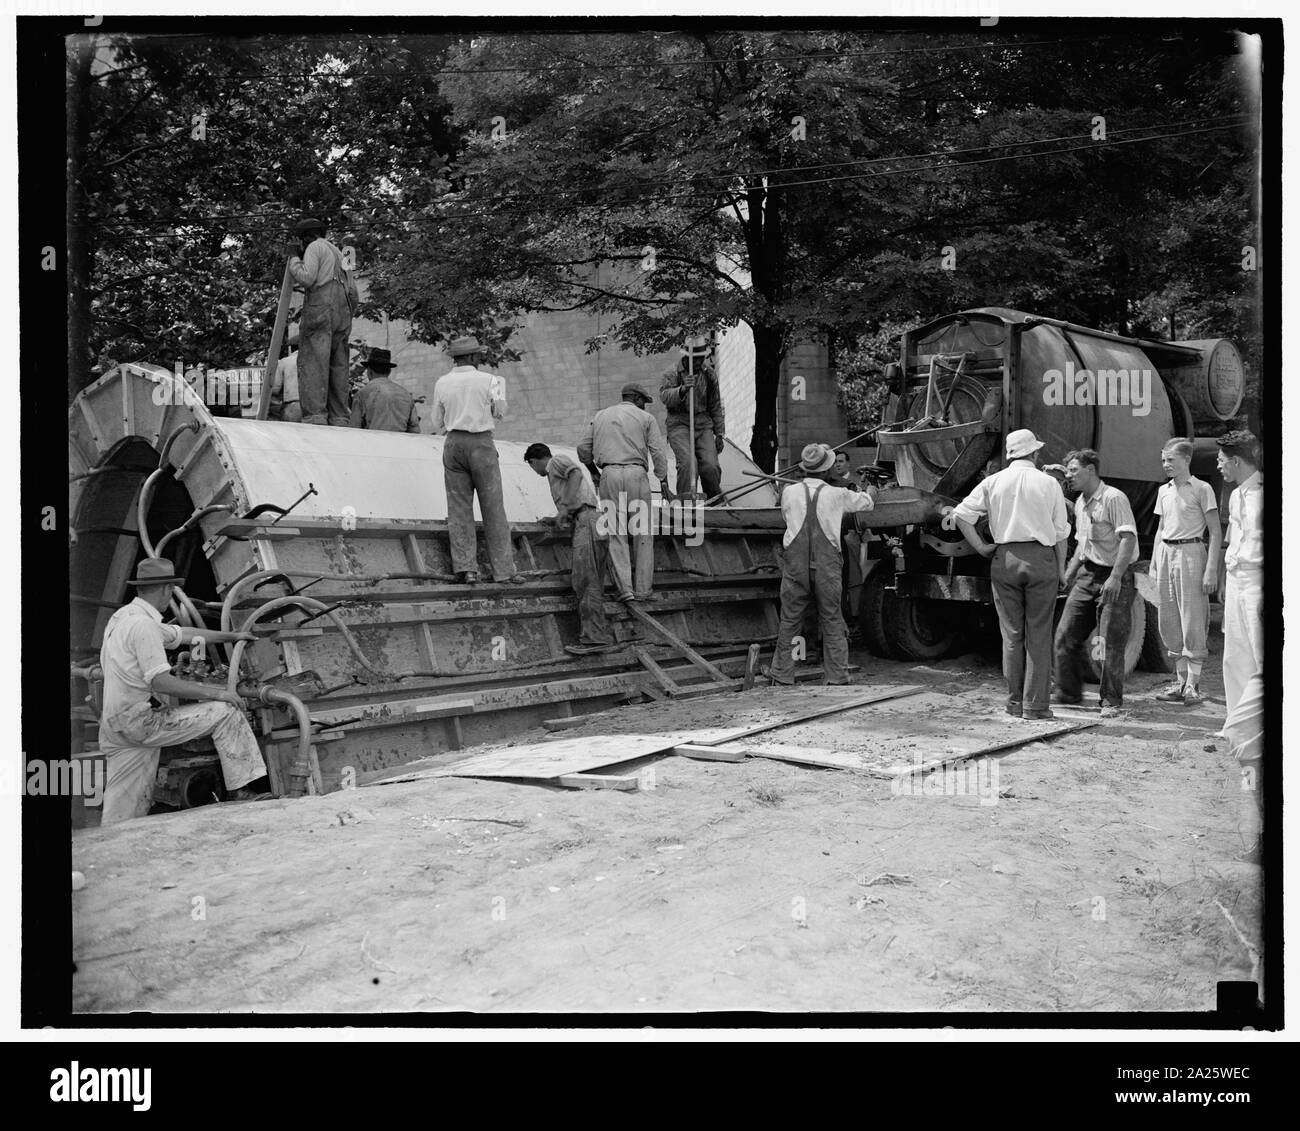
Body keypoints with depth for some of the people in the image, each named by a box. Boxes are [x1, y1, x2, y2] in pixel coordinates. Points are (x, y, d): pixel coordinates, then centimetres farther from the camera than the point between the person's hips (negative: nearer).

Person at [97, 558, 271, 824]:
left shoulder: (123, 617, 17)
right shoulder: (143, 624, -15)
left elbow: (182, 634, 27)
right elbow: (161, 682, -21)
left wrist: (232, 636, 35)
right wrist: (215, 693, -14)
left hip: (113, 726, 10)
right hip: (138, 720, -10)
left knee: (119, 817, 7)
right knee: (225, 712, -7)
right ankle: (243, 790, -7)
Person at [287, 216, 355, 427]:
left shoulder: (315, 247, 4)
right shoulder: (338, 253, 28)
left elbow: (306, 278, -9)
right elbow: (353, 292, 24)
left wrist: (294, 261, 5)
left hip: (321, 308, -8)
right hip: (343, 314, 8)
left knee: (312, 362, -12)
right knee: (338, 367, 5)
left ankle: (315, 415, -23)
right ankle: (339, 419, 1)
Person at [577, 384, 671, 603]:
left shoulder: (600, 416, 19)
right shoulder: (646, 418, 11)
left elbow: (583, 449, 16)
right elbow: (658, 452, 2)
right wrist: (663, 482, 6)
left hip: (609, 475, 2)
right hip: (636, 473, -2)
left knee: (616, 534, 3)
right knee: (642, 533, 4)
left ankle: (625, 589, -5)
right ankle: (643, 589, 2)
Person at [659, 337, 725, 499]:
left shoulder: (709, 375, 11)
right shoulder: (673, 374, -2)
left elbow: (716, 407, 17)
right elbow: (664, 396, -19)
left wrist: (720, 434, 16)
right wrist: (682, 389, -36)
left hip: (704, 425, 3)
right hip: (679, 424, -3)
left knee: (710, 466, -10)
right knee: (688, 463, -23)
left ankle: (715, 500, 14)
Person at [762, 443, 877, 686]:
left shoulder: (789, 492, 0)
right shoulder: (838, 495, -1)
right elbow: (867, 502, 17)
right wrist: (870, 490, 40)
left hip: (795, 566, 1)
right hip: (827, 567, -1)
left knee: (789, 621, 8)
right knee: (832, 621, 8)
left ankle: (782, 673, 14)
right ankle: (837, 675, 11)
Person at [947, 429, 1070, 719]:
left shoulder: (993, 482, 5)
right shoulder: (1048, 483, 2)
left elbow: (961, 515, 0)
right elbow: (1060, 533, 3)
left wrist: (981, 548, 6)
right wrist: (1061, 569, 9)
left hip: (1005, 559, 2)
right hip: (1041, 558, -2)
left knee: (1012, 634, 8)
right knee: (1038, 635, 2)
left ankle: (1015, 702, 13)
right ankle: (1035, 705, 2)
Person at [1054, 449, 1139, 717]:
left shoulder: (1114, 498, -13)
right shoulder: (1080, 503, 14)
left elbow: (1128, 539, -21)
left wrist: (1115, 577, -27)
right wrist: (1070, 572, 20)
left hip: (1113, 577, -8)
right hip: (1087, 575, 8)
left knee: (1111, 642, -5)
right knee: (1065, 635, 7)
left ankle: (1112, 701, 5)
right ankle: (1068, 692, 20)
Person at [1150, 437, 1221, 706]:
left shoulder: (1201, 489, -4)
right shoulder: (1163, 491, 14)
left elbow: (1215, 533, -7)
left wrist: (1211, 569, -14)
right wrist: (1154, 564, 15)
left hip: (1190, 553, -6)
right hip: (1165, 553, 6)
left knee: (1192, 622, -6)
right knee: (1169, 623, 7)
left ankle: (1193, 685, -2)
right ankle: (1181, 682, 16)